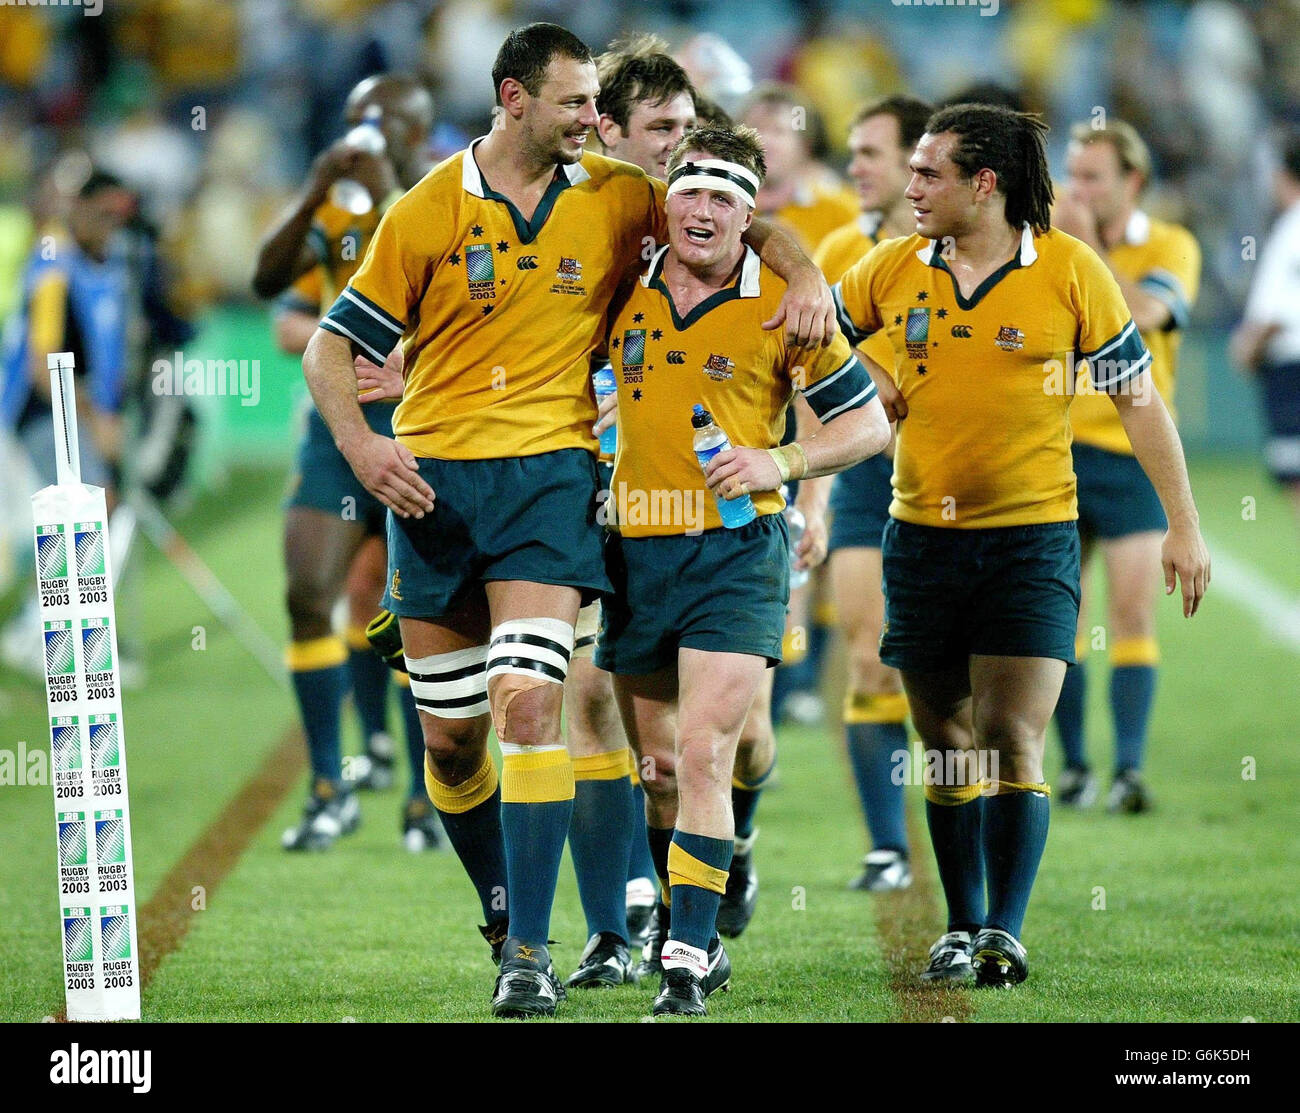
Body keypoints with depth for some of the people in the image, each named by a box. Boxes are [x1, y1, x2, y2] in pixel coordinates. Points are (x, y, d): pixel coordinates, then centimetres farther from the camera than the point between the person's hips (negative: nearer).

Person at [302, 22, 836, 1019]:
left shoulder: (615, 197, 4)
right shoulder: (427, 214, 0)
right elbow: (331, 348, 3)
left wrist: (806, 277, -4)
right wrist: (360, 446, -14)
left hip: (548, 472, -1)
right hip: (432, 483, 1)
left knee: (528, 700, -18)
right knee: (450, 732, 6)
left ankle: (531, 953, -18)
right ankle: (503, 909, 30)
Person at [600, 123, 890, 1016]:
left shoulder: (783, 307, -5)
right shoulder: (625, 293, 5)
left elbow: (868, 423, 2)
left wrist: (781, 462, -12)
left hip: (738, 550, -4)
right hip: (634, 547, 4)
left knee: (703, 756, -15)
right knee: (654, 765, 10)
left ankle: (687, 958, -15)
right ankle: (701, 941, 25)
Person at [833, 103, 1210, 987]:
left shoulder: (1071, 270, -6)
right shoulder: (894, 270, 3)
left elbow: (1138, 397, 0)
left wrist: (1184, 525, -2)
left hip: (1032, 538, -3)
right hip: (923, 539, 4)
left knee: (1012, 741, -11)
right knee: (947, 743, 8)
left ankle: (1006, 933, -6)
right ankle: (962, 927, 18)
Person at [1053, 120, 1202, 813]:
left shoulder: (1170, 248, -2)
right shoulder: (1049, 240, 6)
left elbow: (1142, 314, -20)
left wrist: (1088, 243, -19)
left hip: (1132, 451, -2)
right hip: (1051, 449, 2)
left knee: (1133, 614, -10)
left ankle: (1130, 769, -10)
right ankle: (1073, 765, 11)